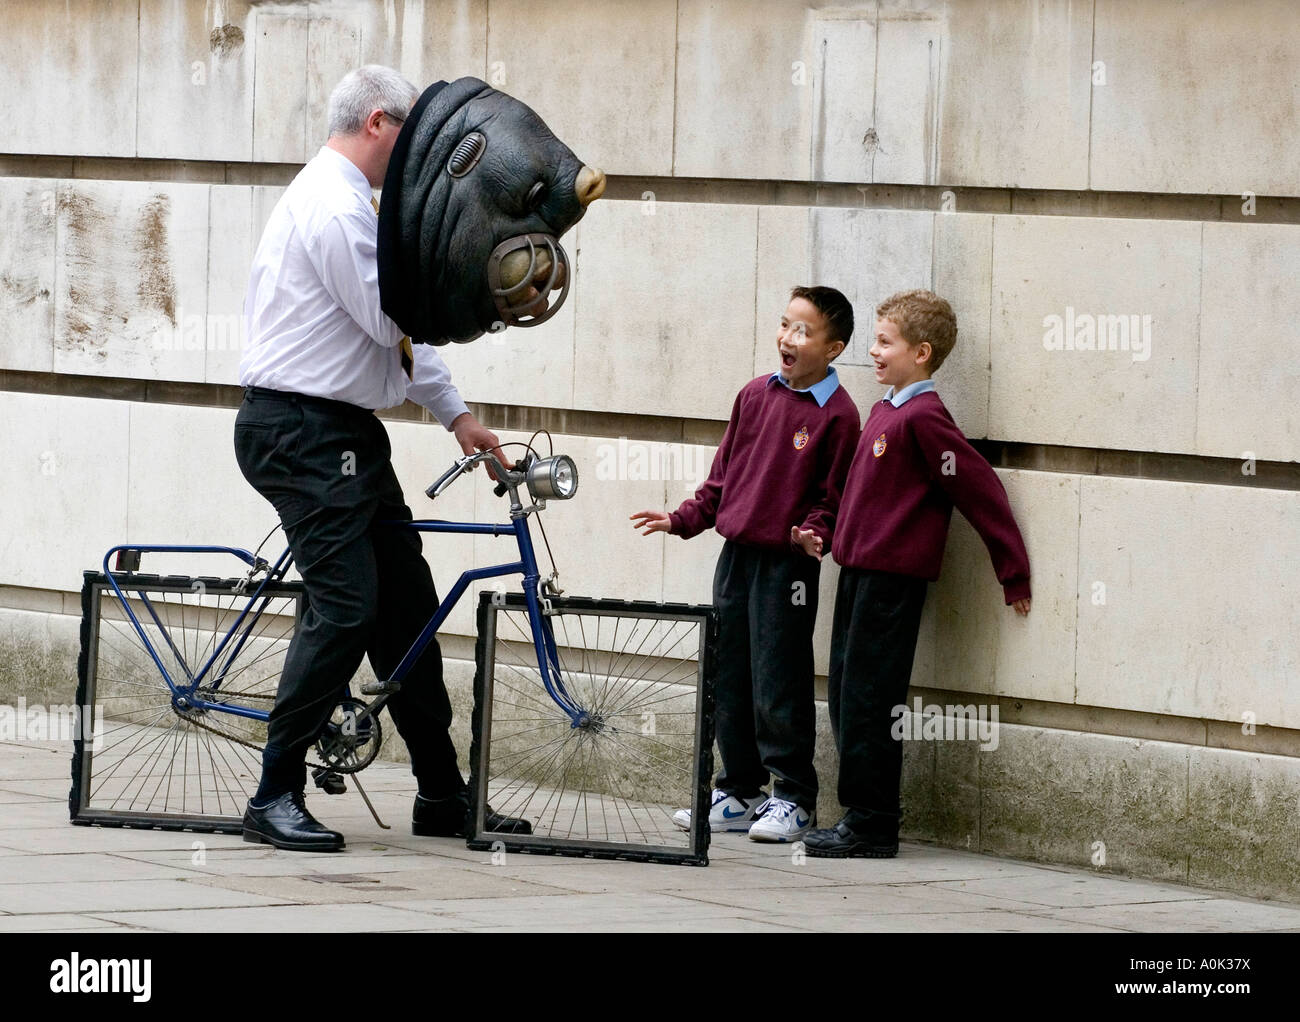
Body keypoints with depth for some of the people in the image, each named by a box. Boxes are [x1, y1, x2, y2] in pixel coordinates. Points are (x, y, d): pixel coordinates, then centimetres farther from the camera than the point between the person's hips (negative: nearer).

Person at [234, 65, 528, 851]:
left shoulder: (351, 203, 19)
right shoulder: (336, 209, -17)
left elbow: (401, 324, 24)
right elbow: (391, 319, -18)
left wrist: (456, 414, 21)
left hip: (346, 433, 11)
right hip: (304, 433, -11)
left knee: (407, 606, 11)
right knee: (346, 608, -15)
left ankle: (443, 797, 18)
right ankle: (275, 799, -10)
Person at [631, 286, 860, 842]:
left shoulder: (836, 414, -8)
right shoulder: (755, 394, 10)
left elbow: (835, 497, -7)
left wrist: (814, 533, -23)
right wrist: (682, 520, 13)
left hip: (787, 564, -6)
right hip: (736, 555, 7)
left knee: (778, 684, -4)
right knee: (728, 679, 11)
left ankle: (792, 797, 8)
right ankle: (738, 792, 21)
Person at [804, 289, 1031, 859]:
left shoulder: (922, 418, -14)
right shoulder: (885, 410, 14)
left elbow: (980, 490, -14)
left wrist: (1012, 573, -11)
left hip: (893, 576, -10)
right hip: (860, 571, 10)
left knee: (867, 700, -6)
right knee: (845, 696, 11)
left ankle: (872, 826, -1)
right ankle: (862, 819, 16)